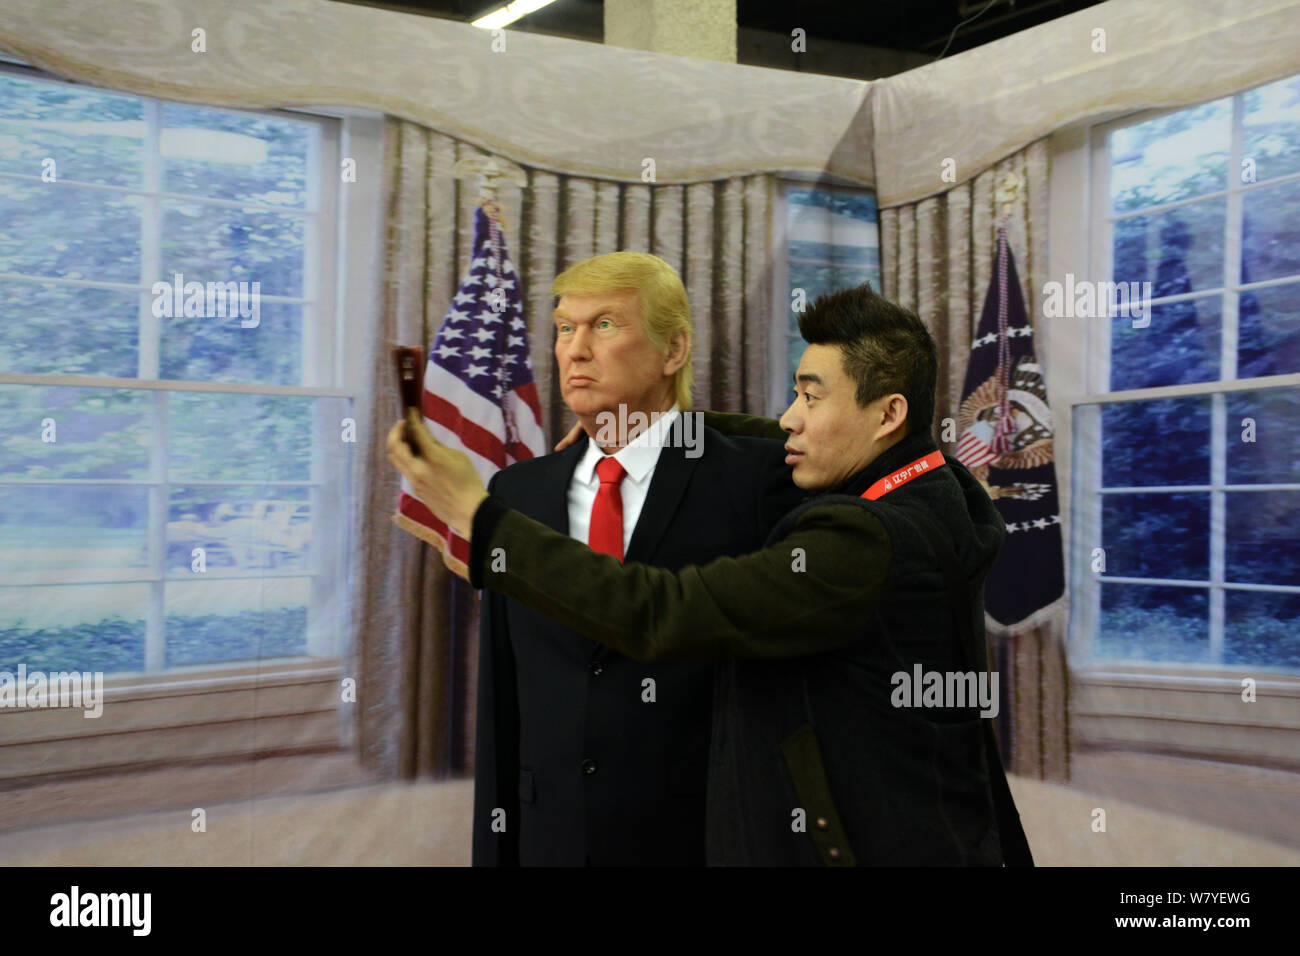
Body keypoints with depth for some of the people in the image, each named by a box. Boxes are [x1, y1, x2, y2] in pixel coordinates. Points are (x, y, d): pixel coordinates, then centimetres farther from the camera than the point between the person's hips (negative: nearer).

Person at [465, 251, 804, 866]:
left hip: (701, 836, -4)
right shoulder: (517, 492, 5)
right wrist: (494, 846, 6)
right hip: (551, 836, 4)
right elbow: (500, 696, 7)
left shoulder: (754, 477, -9)